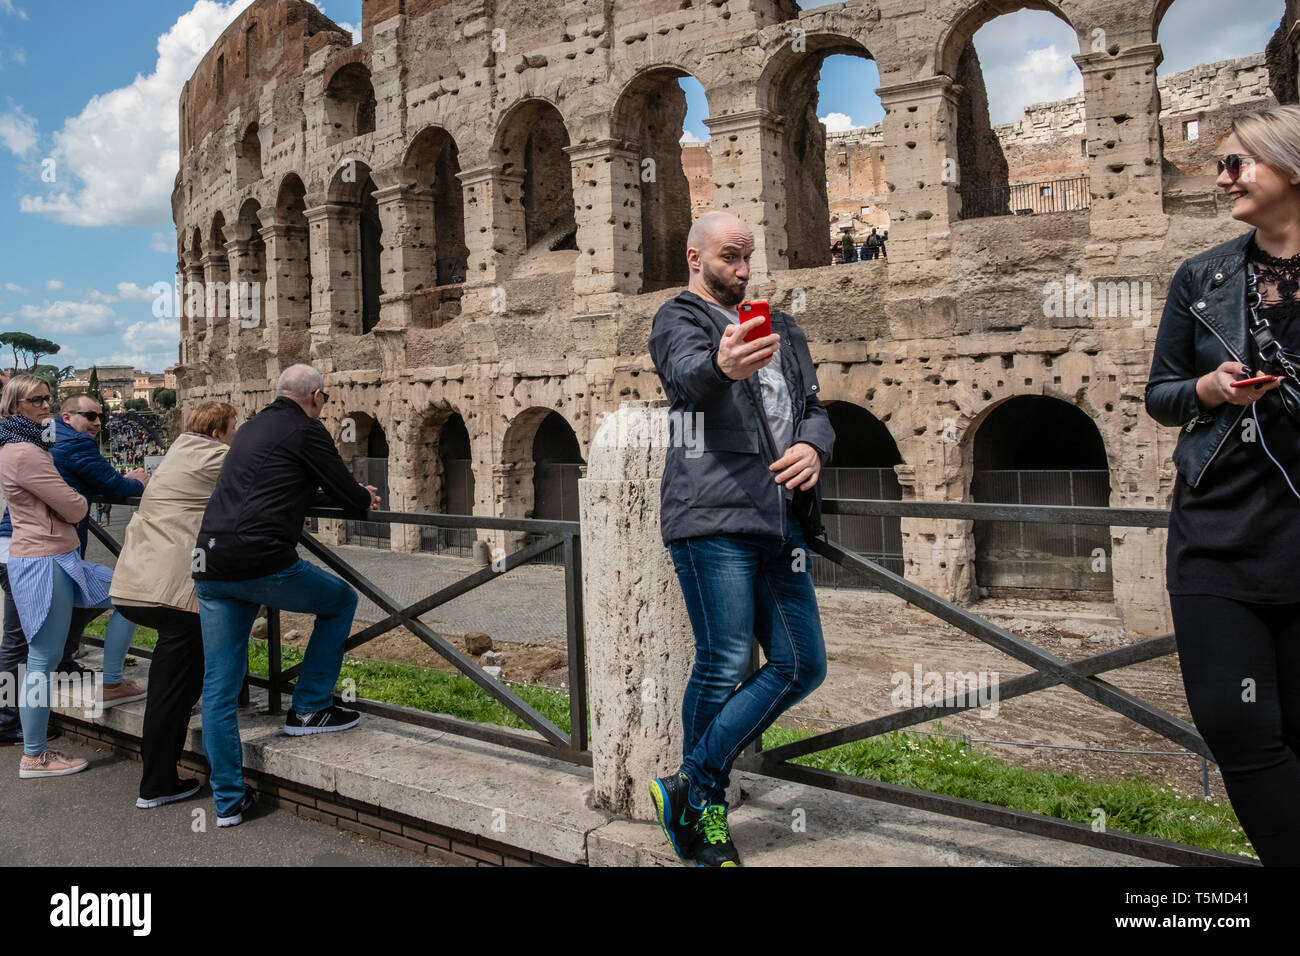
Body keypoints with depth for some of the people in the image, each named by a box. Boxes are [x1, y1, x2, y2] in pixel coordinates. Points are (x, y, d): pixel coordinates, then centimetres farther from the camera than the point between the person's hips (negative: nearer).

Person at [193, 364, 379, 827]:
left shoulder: (251, 428, 24)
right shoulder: (307, 430, -1)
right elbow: (353, 500, 0)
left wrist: (349, 494, 36)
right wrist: (364, 498, 24)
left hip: (210, 567, 8)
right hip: (261, 562, -8)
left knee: (219, 686, 10)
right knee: (341, 601, 19)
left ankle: (228, 801, 17)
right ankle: (309, 709, 20)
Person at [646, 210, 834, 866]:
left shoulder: (780, 330, 24)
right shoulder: (679, 319, 2)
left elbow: (813, 406, 20)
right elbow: (687, 374, -21)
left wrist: (814, 446, -5)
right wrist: (722, 364, -46)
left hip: (780, 520, 7)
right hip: (713, 516, -7)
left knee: (802, 665, 6)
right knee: (724, 666, -4)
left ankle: (688, 785, 14)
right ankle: (706, 809, 17)